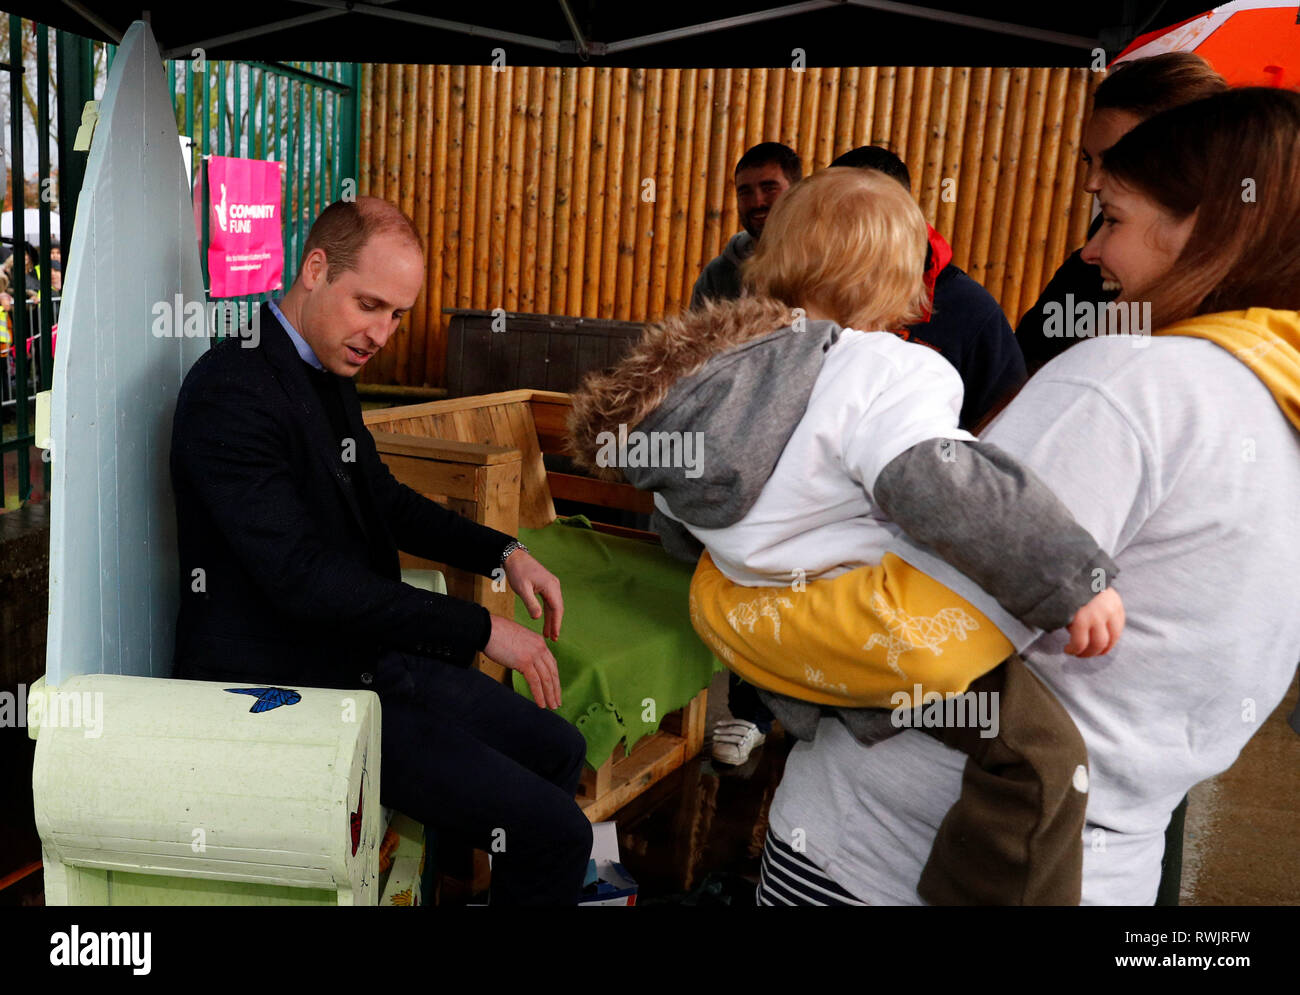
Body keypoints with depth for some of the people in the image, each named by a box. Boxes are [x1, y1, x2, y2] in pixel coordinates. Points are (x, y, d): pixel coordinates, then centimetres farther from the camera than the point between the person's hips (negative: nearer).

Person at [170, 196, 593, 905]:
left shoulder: (330, 374, 8)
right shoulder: (231, 390, -21)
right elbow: (304, 579, -27)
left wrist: (501, 553, 8)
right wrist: (479, 629, -23)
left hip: (367, 651, 10)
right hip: (291, 686, -10)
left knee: (557, 750, 15)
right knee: (553, 833, -13)